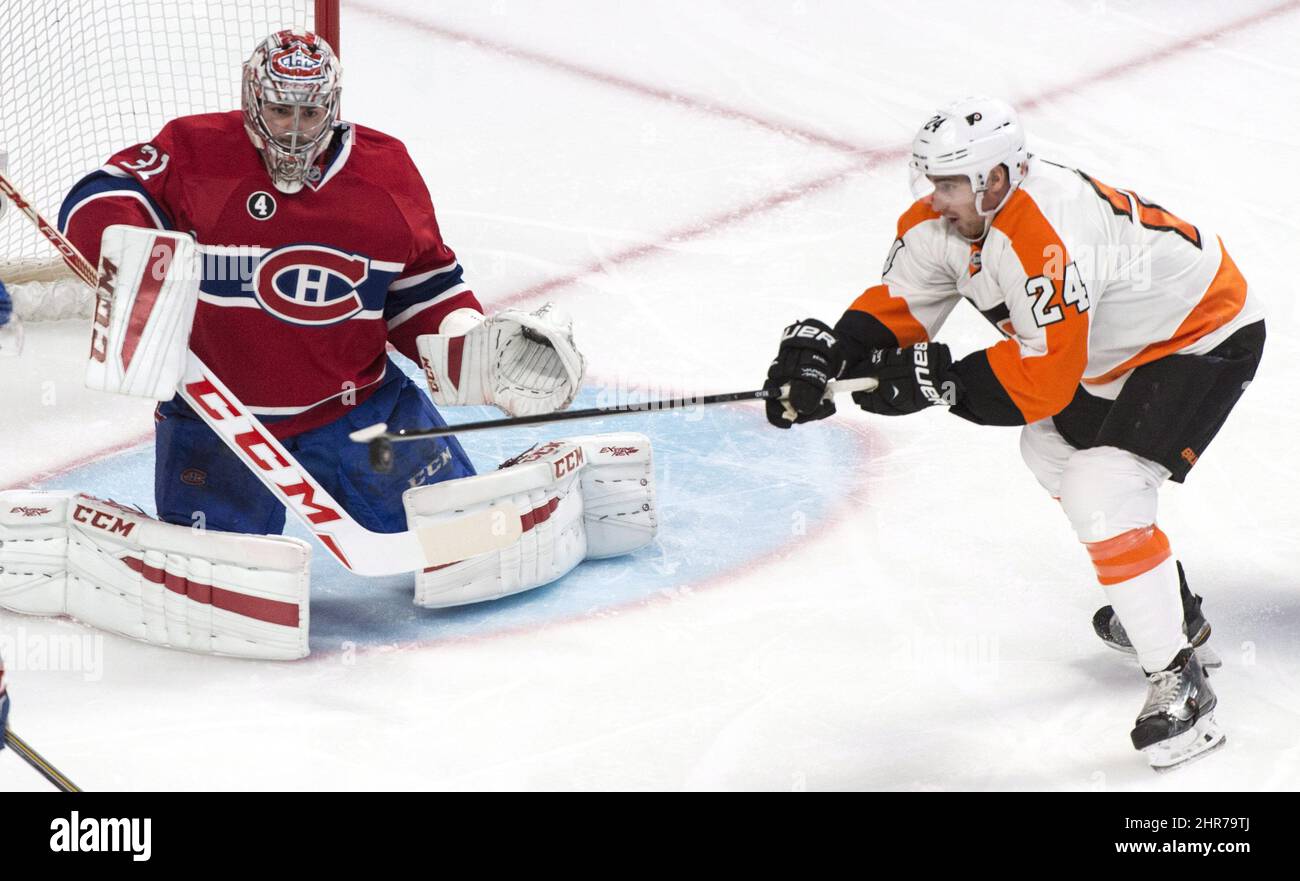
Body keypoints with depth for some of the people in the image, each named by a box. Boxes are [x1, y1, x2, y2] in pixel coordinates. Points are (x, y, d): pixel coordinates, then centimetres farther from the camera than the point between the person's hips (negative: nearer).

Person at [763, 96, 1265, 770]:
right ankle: (1172, 609, 38)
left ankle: (1179, 681, -11)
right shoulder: (946, 217, -8)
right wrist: (820, 354, -18)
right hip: (1123, 341, 11)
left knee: (1101, 494, -22)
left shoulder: (1045, 243, -36)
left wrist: (938, 380, -32)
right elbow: (897, 305, -3)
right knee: (1052, 452, 24)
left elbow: (1044, 380, -33)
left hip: (1207, 334, -11)